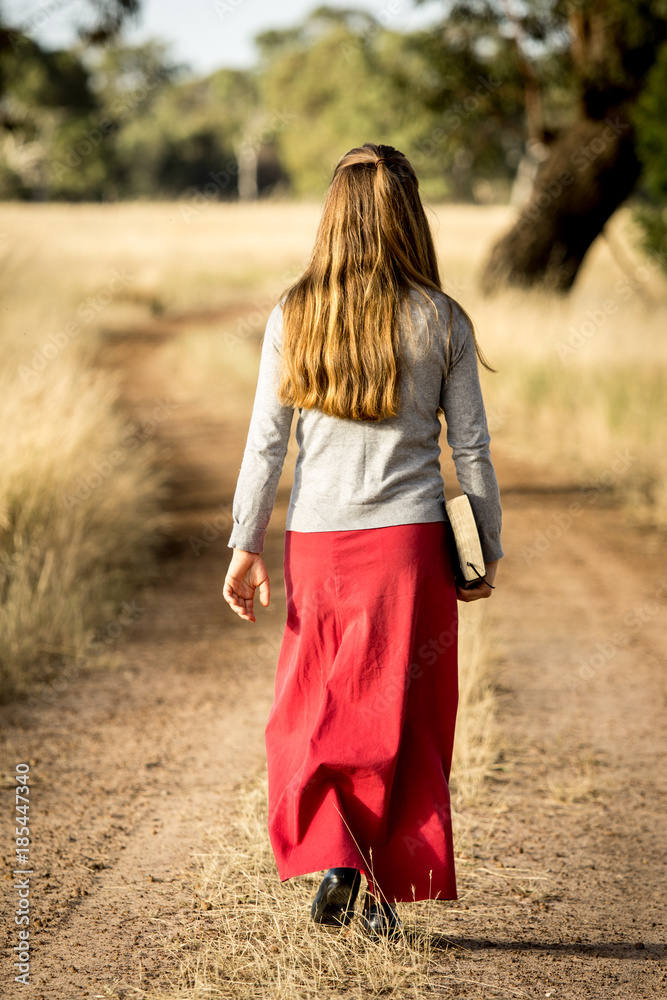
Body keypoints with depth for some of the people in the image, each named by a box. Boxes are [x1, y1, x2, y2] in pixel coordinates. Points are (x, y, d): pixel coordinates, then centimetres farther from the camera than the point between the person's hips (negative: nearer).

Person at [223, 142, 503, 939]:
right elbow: (471, 448, 1)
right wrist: (487, 550, 12)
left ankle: (333, 859, -3)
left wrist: (245, 547, 5)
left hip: (317, 542, 1)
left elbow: (265, 441, -2)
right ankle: (388, 888, 11)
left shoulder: (293, 318, -2)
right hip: (410, 541, 0)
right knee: (405, 717, 9)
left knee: (312, 714, 14)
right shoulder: (441, 321, -2)